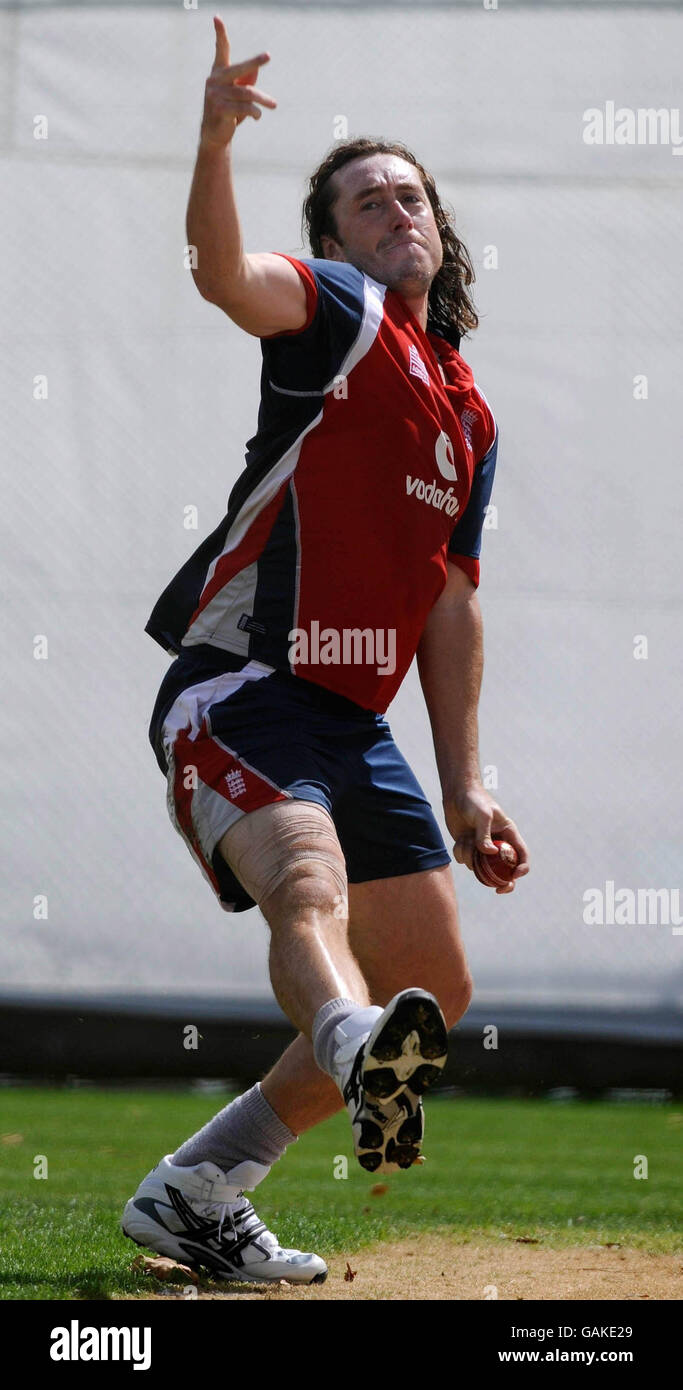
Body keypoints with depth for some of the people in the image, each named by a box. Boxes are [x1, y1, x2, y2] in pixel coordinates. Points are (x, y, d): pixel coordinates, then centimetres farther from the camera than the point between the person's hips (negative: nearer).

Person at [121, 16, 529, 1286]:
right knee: (309, 883, -34)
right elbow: (225, 275, -22)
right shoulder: (338, 310, 1)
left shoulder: (470, 416, 20)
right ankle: (361, 1050, -67)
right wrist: (214, 144, -41)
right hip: (238, 693, -8)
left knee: (435, 987, 7)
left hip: (355, 726, 8)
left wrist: (463, 787, 17)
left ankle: (195, 1194, 14)